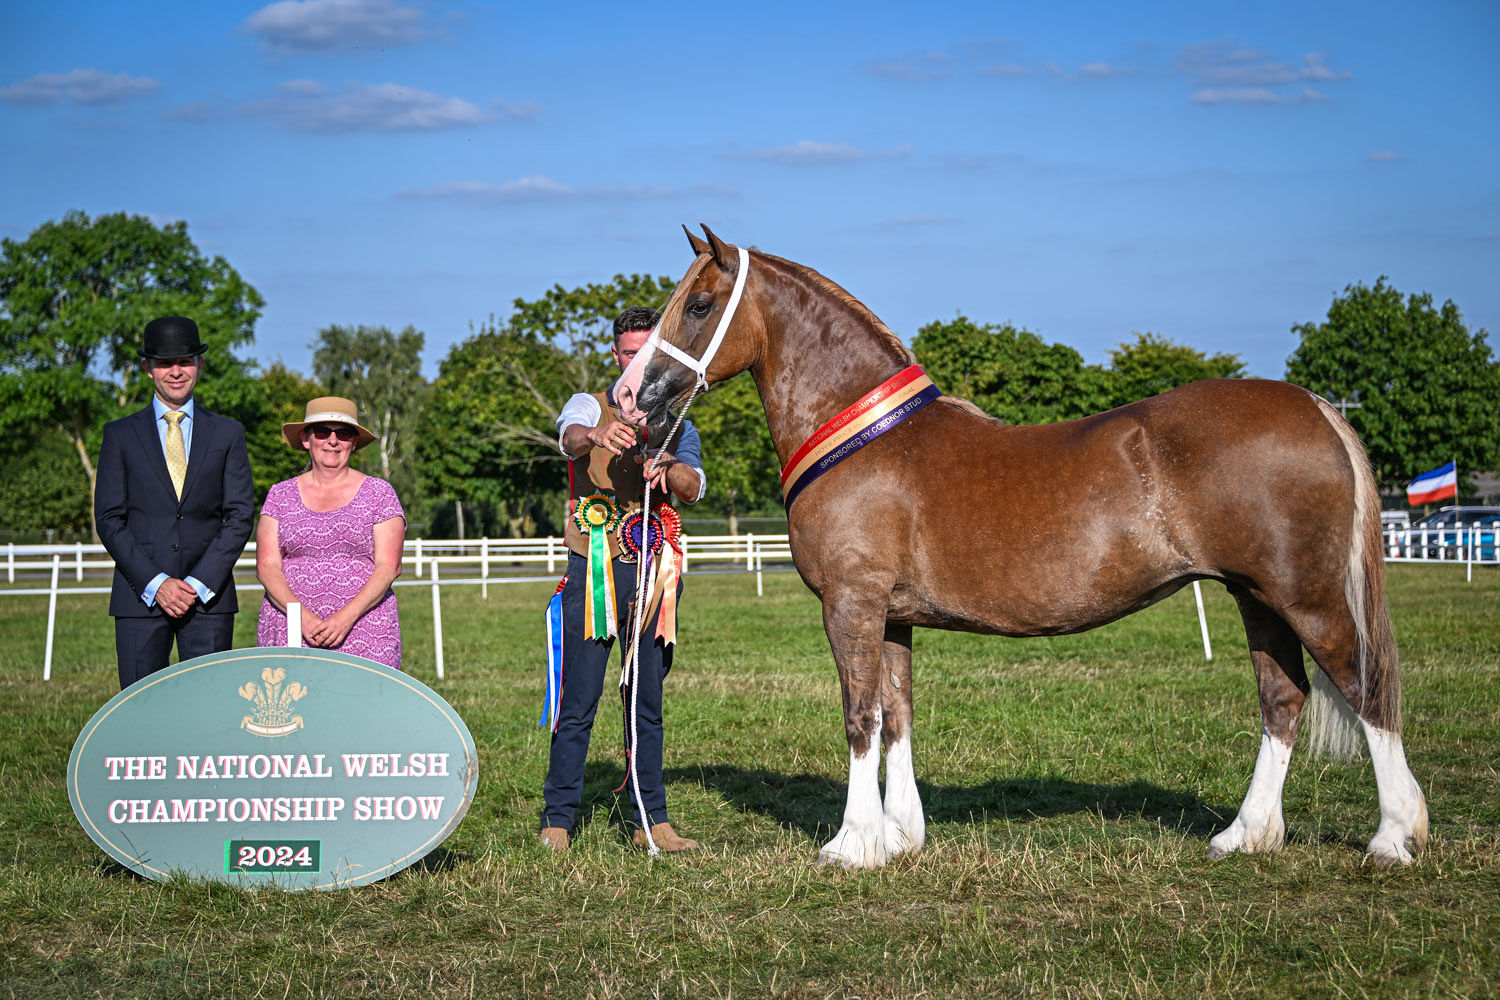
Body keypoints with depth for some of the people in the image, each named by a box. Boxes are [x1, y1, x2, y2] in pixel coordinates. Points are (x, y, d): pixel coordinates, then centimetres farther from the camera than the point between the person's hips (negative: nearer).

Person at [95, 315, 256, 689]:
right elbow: (109, 519, 3)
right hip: (140, 596, 0)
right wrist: (155, 584, -9)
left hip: (209, 597, 0)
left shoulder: (228, 433, 11)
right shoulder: (120, 434, 9)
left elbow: (240, 515, 4)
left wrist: (199, 584, -8)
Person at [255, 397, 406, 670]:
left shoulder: (378, 493, 8)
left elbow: (389, 566, 0)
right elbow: (267, 565, 4)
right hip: (290, 632, 1)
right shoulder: (280, 495, 13)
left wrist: (346, 617, -14)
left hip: (363, 628, -1)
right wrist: (302, 616, -12)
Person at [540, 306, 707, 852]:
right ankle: (557, 819, 1)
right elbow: (570, 436, -20)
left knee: (648, 704, 7)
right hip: (593, 573, -3)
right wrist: (597, 434, -45)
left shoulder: (677, 423, 14)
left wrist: (668, 469, -27)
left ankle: (652, 820, 11)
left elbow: (694, 488, -3)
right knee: (578, 704, -5)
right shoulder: (590, 406, 6)